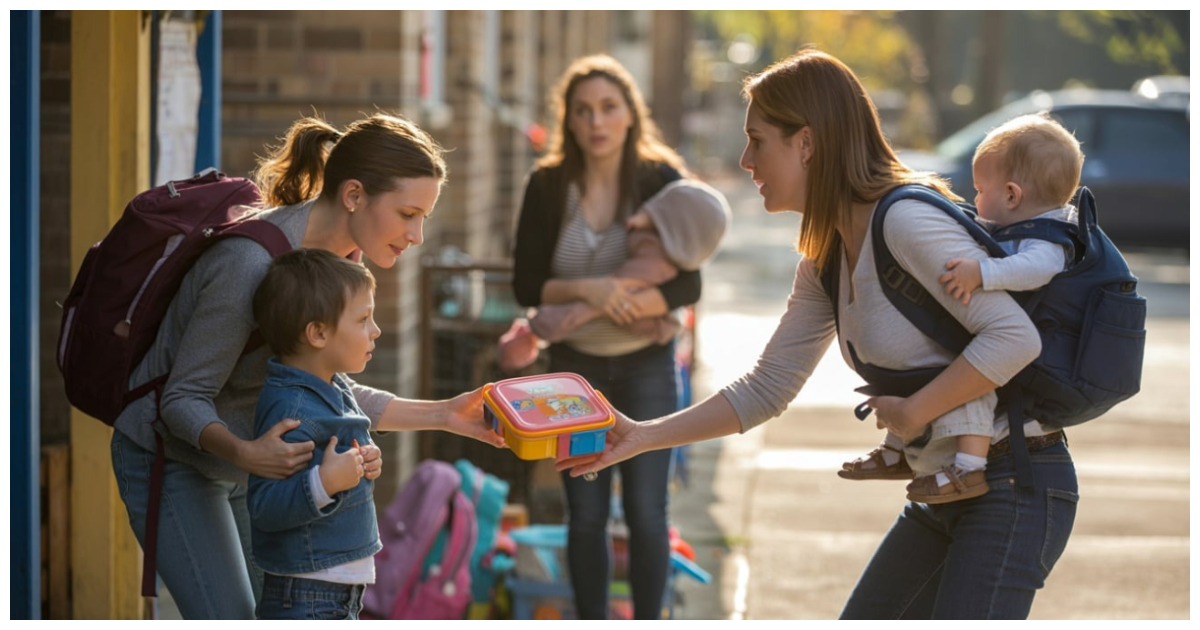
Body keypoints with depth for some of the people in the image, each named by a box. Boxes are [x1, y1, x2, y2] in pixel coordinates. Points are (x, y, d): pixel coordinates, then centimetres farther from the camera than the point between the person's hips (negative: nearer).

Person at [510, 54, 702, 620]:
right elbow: (526, 285, -7)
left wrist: (637, 302, -28)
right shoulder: (548, 185, -7)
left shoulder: (662, 180, -10)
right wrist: (585, 289, -25)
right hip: (576, 367, 1)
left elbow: (688, 284, -11)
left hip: (647, 366, -1)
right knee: (586, 514, 5)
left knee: (646, 513, -2)